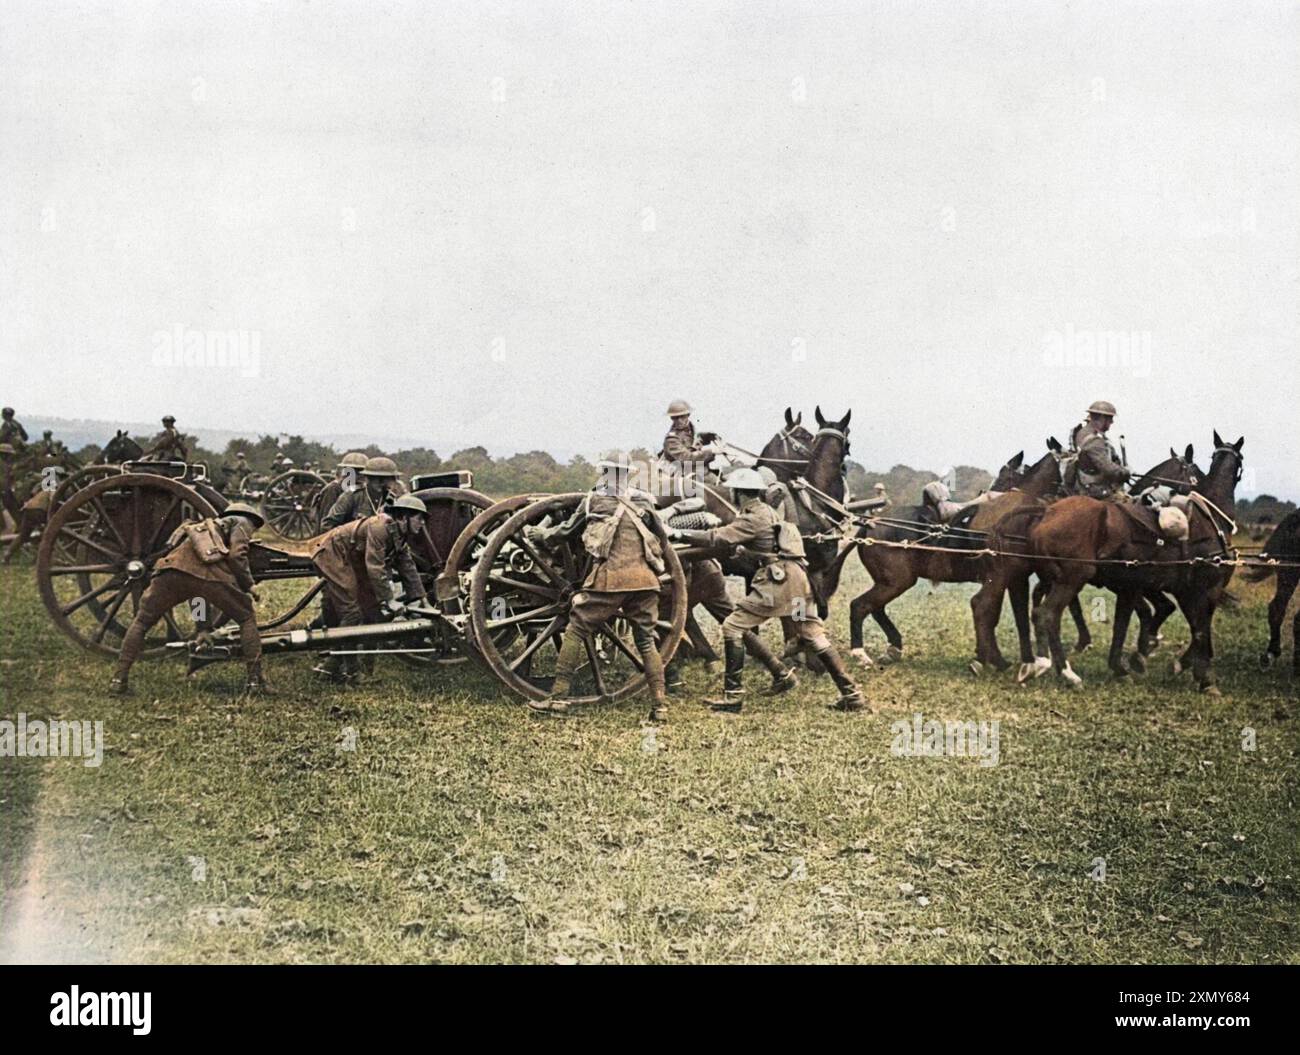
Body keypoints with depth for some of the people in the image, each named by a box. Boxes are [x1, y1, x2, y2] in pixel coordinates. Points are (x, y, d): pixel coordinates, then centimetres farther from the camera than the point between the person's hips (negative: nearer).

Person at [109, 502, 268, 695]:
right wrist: (249, 585, 18)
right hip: (210, 572, -5)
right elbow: (236, 555, 5)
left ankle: (120, 679, 14)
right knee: (247, 619, 16)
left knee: (142, 621, 22)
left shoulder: (204, 527, 45)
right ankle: (254, 680, 9)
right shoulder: (239, 522, 28)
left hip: (173, 567, 5)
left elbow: (196, 586, 47)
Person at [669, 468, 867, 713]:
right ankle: (852, 696, 13)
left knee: (733, 627, -4)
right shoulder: (768, 512, 20)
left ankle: (733, 696, -5)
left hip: (778, 580, -9)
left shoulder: (753, 519, -8)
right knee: (814, 635, 13)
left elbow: (718, 538, -16)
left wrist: (678, 534, -16)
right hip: (798, 580, 9)